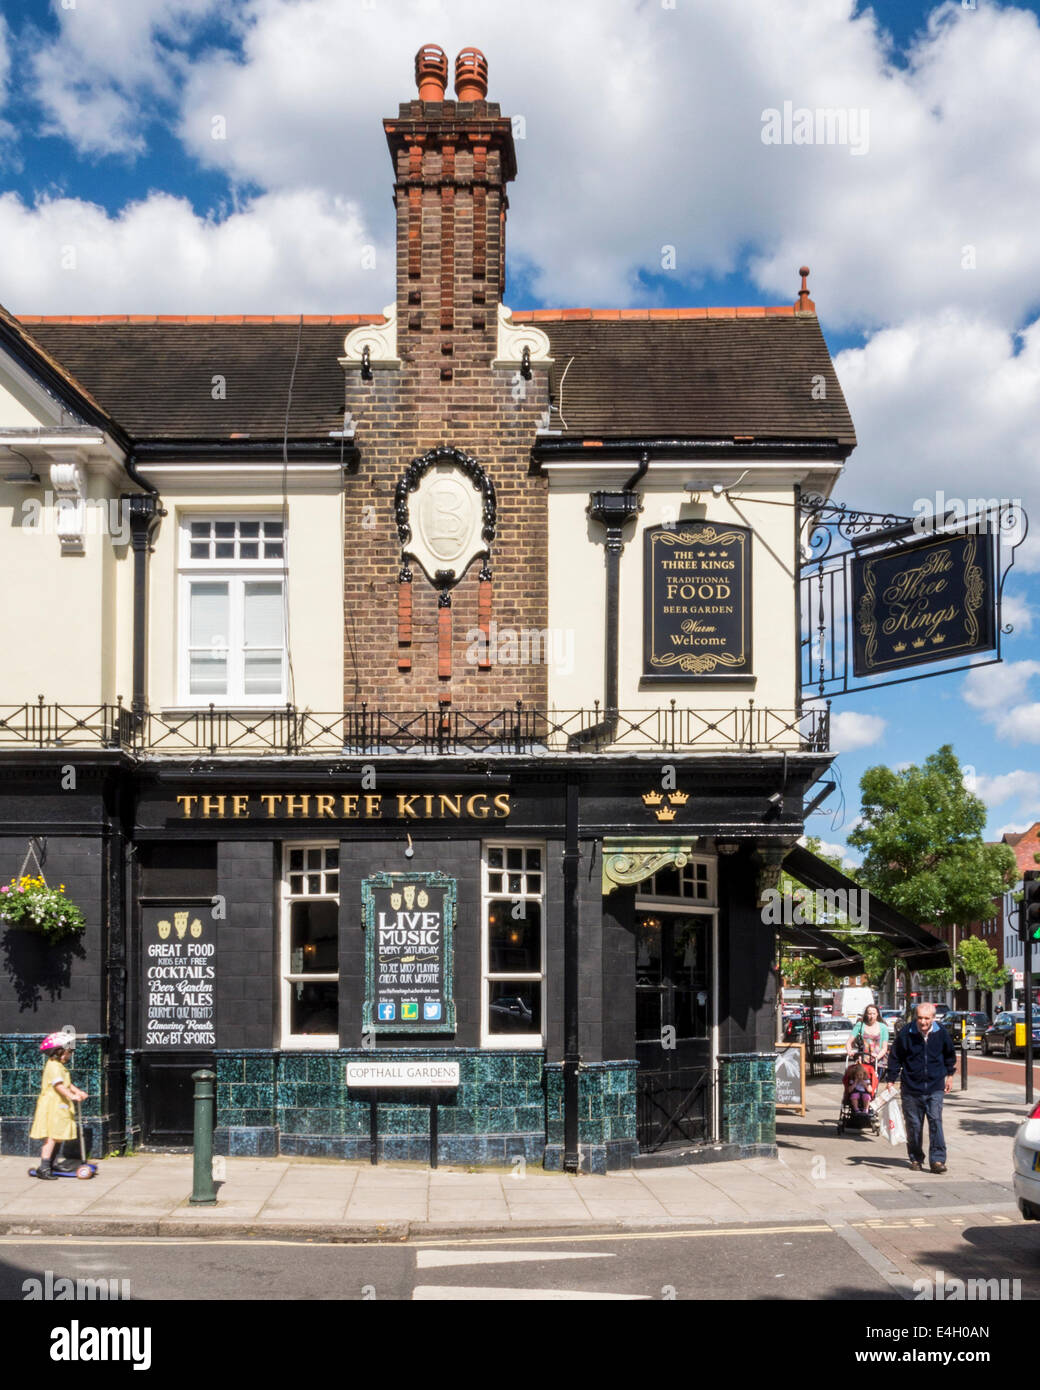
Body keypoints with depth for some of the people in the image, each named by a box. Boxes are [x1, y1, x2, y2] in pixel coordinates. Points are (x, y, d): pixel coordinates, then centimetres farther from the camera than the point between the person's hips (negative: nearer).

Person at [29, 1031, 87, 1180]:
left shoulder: (60, 1066, 19)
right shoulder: (53, 1066, -16)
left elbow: (67, 1084, 21)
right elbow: (58, 1085, -28)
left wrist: (78, 1092, 7)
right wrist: (71, 1095, -35)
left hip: (60, 1107, 11)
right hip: (52, 1107, -11)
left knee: (59, 1137, 15)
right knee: (52, 1137, -12)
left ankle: (48, 1164, 25)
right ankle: (44, 1168, -12)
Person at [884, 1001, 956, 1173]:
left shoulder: (941, 1033, -3)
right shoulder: (905, 1034, -8)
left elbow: (949, 1055, 16)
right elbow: (895, 1058, 2)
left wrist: (949, 1075, 21)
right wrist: (891, 1080, 1)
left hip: (935, 1088, 0)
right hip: (911, 1088, 0)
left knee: (936, 1121, -10)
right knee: (914, 1125, 6)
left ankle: (937, 1160, -9)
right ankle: (916, 1159, 20)